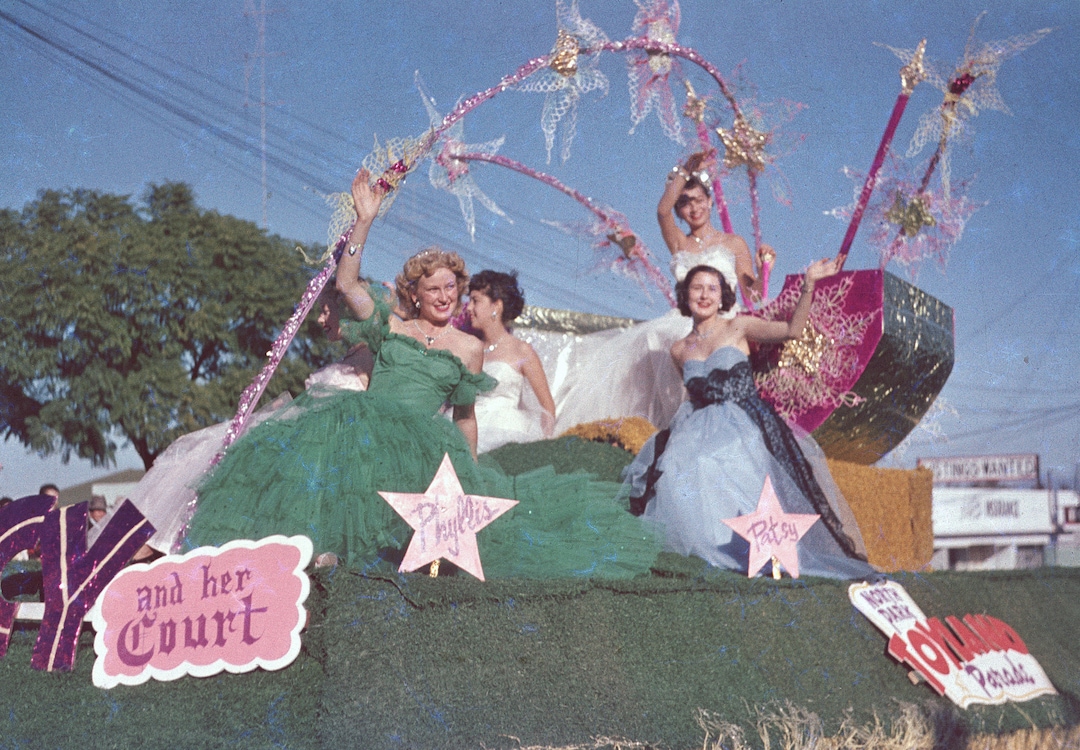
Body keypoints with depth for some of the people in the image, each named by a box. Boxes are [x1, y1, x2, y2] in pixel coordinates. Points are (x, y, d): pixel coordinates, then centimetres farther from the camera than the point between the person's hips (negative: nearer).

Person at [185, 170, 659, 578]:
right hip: (367, 420, 1)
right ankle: (319, 546, -33)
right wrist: (363, 221, 6)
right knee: (315, 435, -31)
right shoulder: (390, 326, 18)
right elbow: (346, 284, 9)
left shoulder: (469, 347, 16)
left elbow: (465, 417, 21)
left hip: (423, 437, -1)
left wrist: (469, 475, 17)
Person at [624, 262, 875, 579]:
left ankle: (744, 547, -20)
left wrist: (808, 285, -18)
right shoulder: (679, 350, 14)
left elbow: (791, 329, -9)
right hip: (699, 428, 4)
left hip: (744, 424, -4)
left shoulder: (738, 328, 3)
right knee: (678, 469, -26)